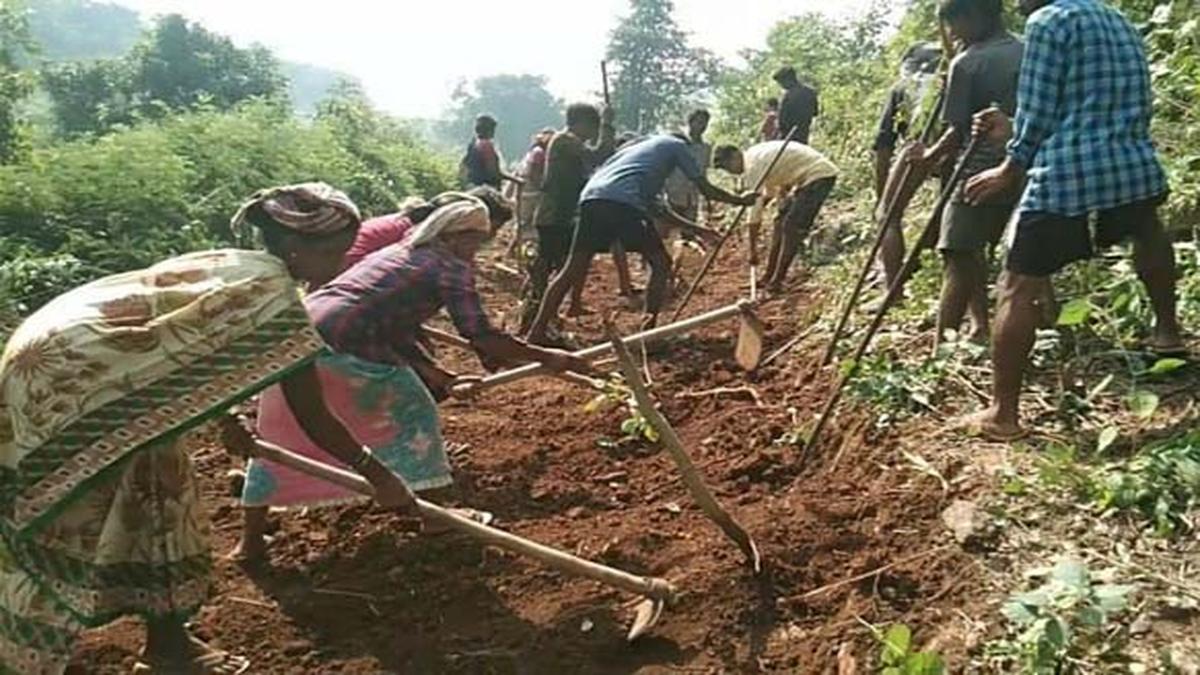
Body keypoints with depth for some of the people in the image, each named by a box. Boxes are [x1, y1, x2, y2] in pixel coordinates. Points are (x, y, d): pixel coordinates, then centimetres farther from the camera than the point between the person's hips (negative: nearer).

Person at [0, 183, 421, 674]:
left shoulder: (239, 267, 8)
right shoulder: (270, 293, -20)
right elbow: (311, 413, -17)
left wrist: (227, 422, 38)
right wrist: (374, 473, -6)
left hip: (88, 366, 10)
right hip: (63, 379, -10)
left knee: (160, 494, 16)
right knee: (64, 529, 0)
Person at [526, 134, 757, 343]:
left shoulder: (641, 146, 43)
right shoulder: (677, 144, 24)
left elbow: (654, 204, 44)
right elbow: (706, 189, 22)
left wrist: (694, 228, 48)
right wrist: (741, 200, 38)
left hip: (591, 197, 7)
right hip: (623, 202, -7)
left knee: (572, 271, 8)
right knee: (660, 263, 9)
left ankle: (535, 334, 4)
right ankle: (649, 330, 7)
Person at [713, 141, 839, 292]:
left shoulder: (753, 165, -21)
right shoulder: (755, 155, 9)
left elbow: (755, 203, -20)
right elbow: (770, 191, 24)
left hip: (820, 175, -10)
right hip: (811, 175, 10)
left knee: (792, 228, -13)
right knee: (781, 224, 10)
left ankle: (776, 282, -9)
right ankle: (770, 277, 13)